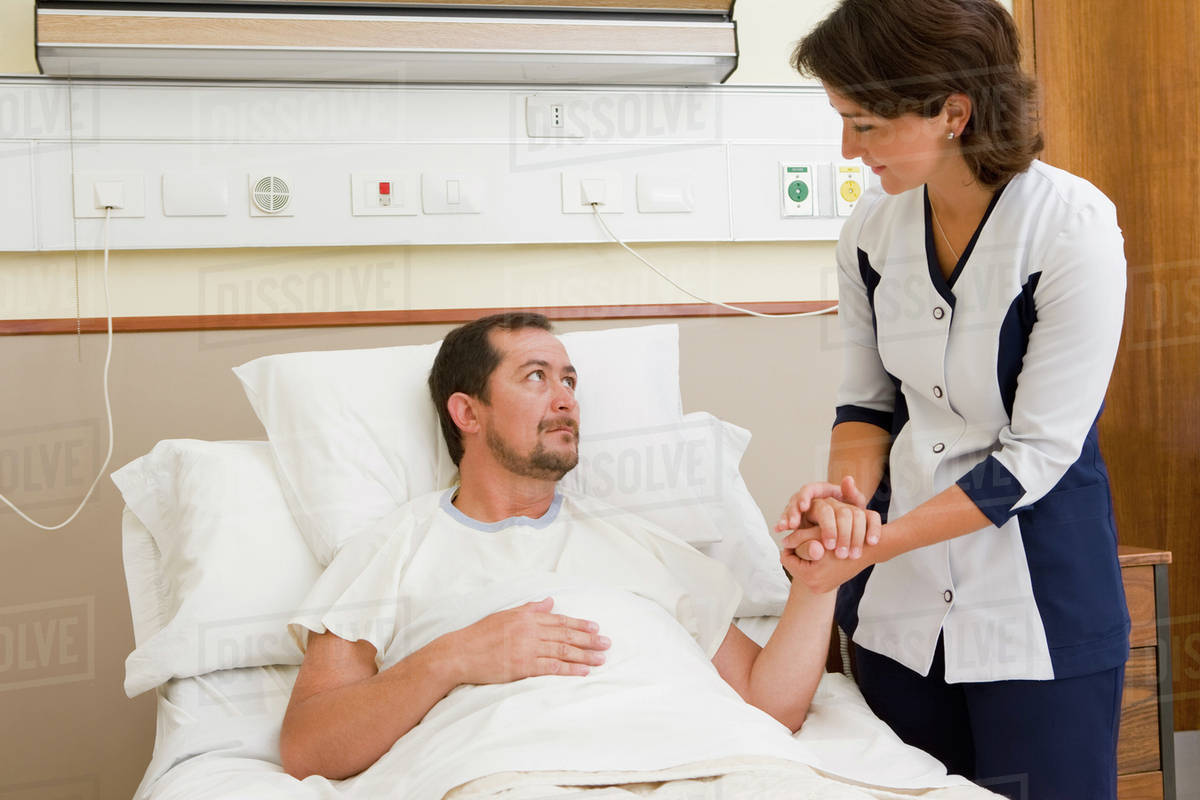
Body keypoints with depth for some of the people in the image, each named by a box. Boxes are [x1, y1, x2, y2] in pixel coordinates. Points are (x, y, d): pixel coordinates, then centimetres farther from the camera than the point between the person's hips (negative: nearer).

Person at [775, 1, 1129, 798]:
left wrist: (877, 541, -19)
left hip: (1037, 611, -4)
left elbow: (1037, 454, -17)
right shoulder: (872, 226, -1)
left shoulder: (1074, 226, -17)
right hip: (901, 605, 5)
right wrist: (845, 495, -12)